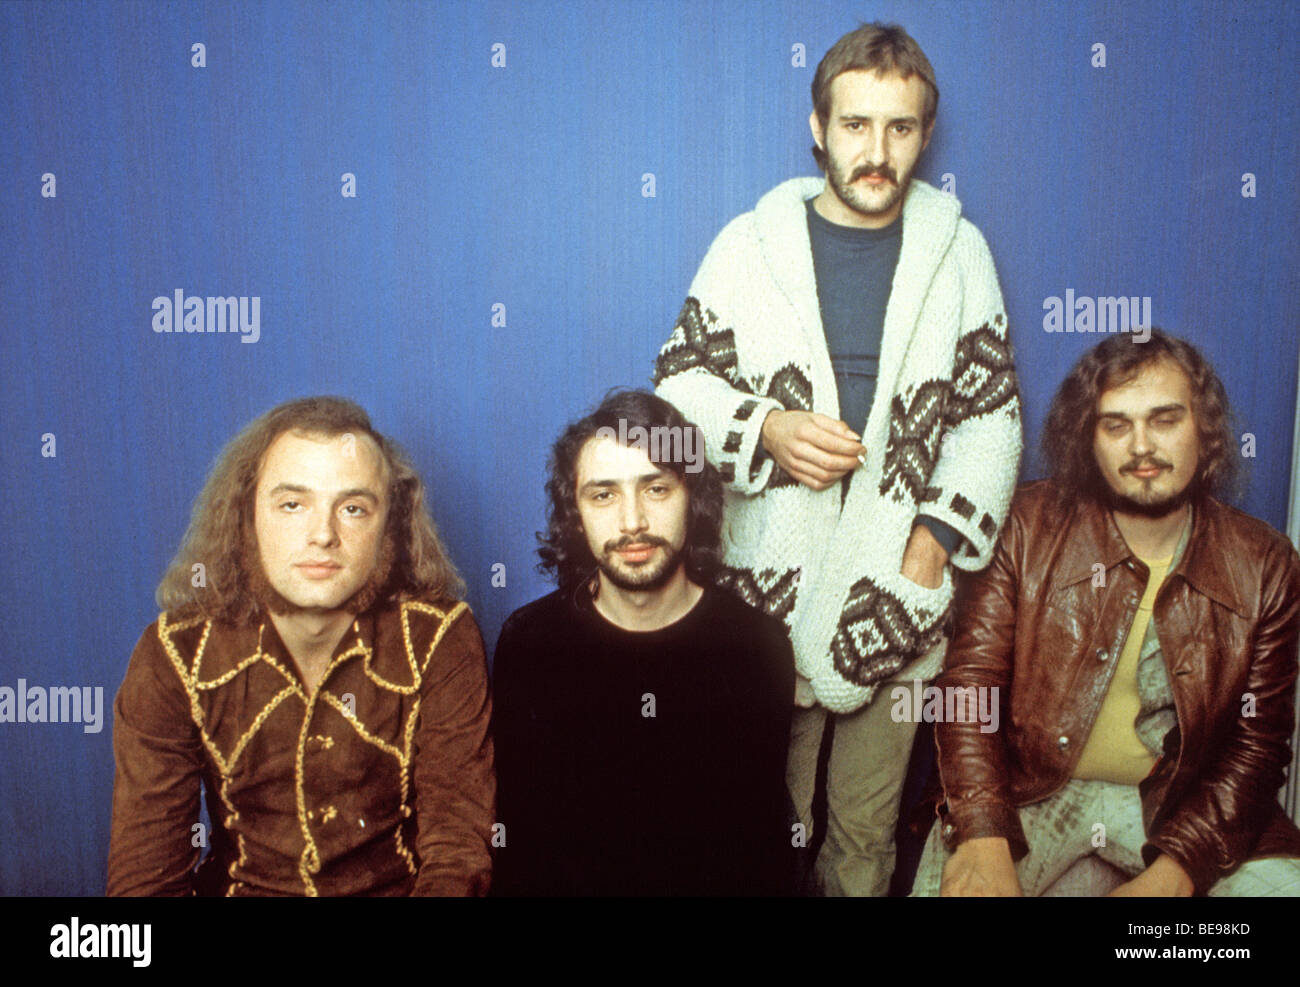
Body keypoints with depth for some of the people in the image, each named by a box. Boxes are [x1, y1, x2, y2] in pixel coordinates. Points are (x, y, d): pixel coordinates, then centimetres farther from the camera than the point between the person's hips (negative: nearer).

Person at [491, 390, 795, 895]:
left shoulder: (757, 644, -3)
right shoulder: (528, 640, -1)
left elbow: (763, 826, 0)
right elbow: (518, 820, 1)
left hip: (713, 877, 1)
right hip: (567, 879, 0)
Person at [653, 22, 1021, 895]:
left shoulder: (961, 252, 5)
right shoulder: (749, 244, 1)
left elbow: (993, 415, 6)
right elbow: (679, 380, 5)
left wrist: (939, 538, -6)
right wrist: (766, 428, -13)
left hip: (899, 594, 1)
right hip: (769, 588, -1)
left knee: (868, 831, 13)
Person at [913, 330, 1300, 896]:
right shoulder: (1029, 526, -6)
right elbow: (970, 683, -12)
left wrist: (1175, 869, -16)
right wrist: (982, 837, -26)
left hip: (1179, 804, 2)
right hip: (1031, 791, -2)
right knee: (944, 885, -25)